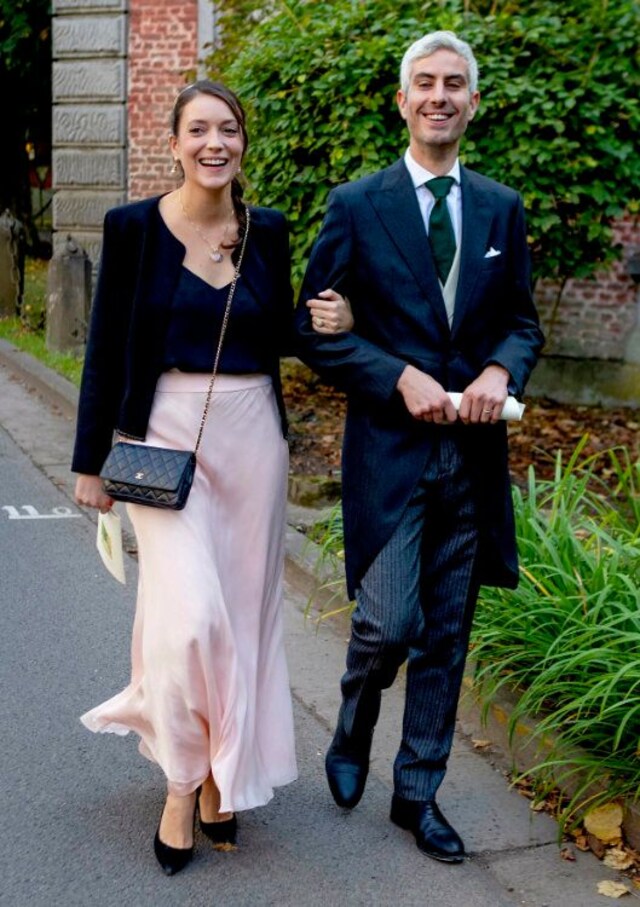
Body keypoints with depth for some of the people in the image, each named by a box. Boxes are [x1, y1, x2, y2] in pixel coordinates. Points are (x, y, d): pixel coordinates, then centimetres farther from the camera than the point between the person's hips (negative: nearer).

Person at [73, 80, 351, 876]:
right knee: (191, 614, -13)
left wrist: (328, 325, -7)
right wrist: (91, 461, -2)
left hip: (252, 437, 4)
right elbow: (106, 349, -2)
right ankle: (182, 779, 11)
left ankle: (221, 772, 29)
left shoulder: (267, 231, 5)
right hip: (165, 436, -3)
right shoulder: (134, 226, -4)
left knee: (244, 611, 9)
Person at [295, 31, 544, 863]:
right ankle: (352, 735, 26)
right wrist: (401, 378, -14)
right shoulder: (356, 206, -1)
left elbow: (522, 321, 13)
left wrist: (500, 371, -9)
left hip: (473, 452, 4)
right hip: (390, 448, -3)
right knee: (389, 623, -9)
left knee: (446, 635, 10)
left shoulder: (502, 209, 9)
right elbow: (315, 330, -2)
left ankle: (418, 793, 26)